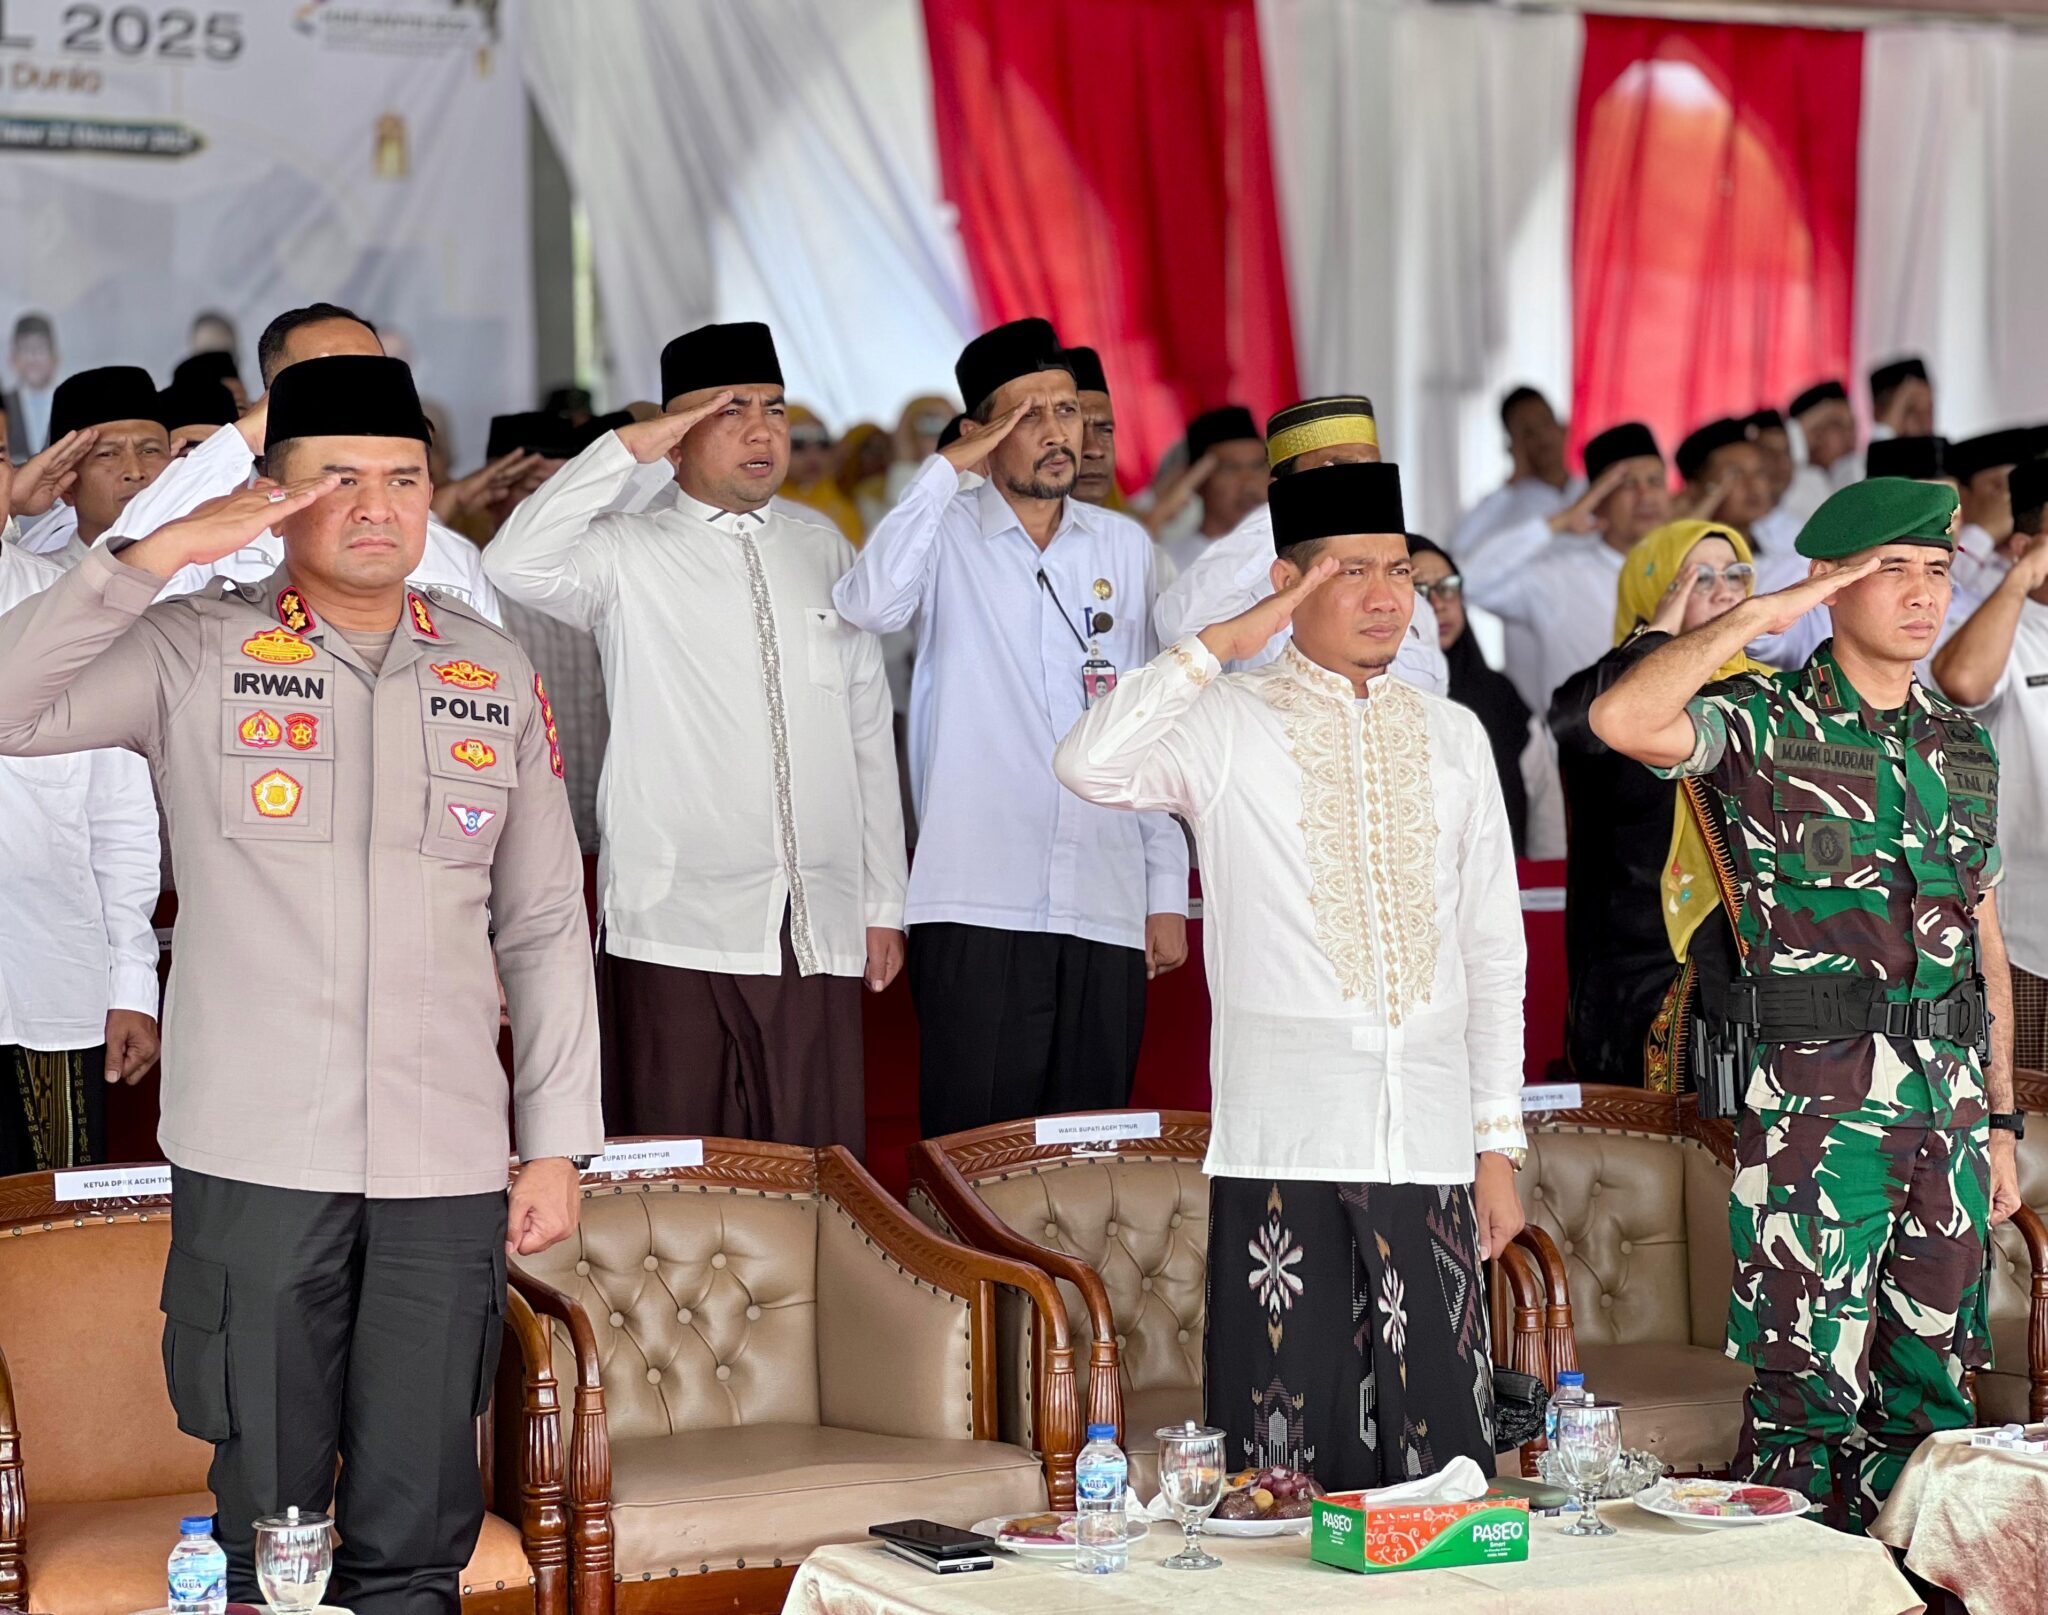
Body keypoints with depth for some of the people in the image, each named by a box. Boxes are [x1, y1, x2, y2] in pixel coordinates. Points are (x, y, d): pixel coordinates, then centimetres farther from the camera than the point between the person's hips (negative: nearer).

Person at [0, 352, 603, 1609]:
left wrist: (558, 1142, 8)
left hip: (449, 1169, 2)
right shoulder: (197, 649, 3)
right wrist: (154, 557, -14)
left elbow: (545, 924, 13)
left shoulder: (497, 678, 11)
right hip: (257, 1160, -2)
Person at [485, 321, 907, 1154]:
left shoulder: (824, 553, 16)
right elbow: (515, 564, -19)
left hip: (819, 932, 4)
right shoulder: (629, 554, 2)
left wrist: (883, 903, 14)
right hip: (677, 929, -4)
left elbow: (869, 733, 17)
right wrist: (629, 449, -14)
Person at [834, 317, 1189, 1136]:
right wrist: (947, 468, -14)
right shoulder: (947, 534, 2)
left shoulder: (1124, 546, 13)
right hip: (978, 906, -4)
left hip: (1106, 911, 4)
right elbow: (867, 605, -21)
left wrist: (1168, 890, 11)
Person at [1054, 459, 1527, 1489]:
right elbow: (1089, 766, -19)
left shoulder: (1451, 737, 15)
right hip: (1285, 1143, -3)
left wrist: (1499, 1145, 11)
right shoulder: (1228, 726, 2)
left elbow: (1494, 950, 16)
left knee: (1440, 1454, 2)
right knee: (1290, 1461, -3)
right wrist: (1222, 643, -13)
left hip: (1429, 1145, 4)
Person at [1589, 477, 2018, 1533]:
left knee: (1930, 1390, 9)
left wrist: (2000, 1119, 15)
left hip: (1948, 1102, 6)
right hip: (1814, 1097, -6)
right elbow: (1622, 720, -24)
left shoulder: (1965, 750, 15)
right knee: (1811, 1389, -5)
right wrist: (1756, 616, -17)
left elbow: (1985, 940, 18)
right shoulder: (1766, 725, -3)